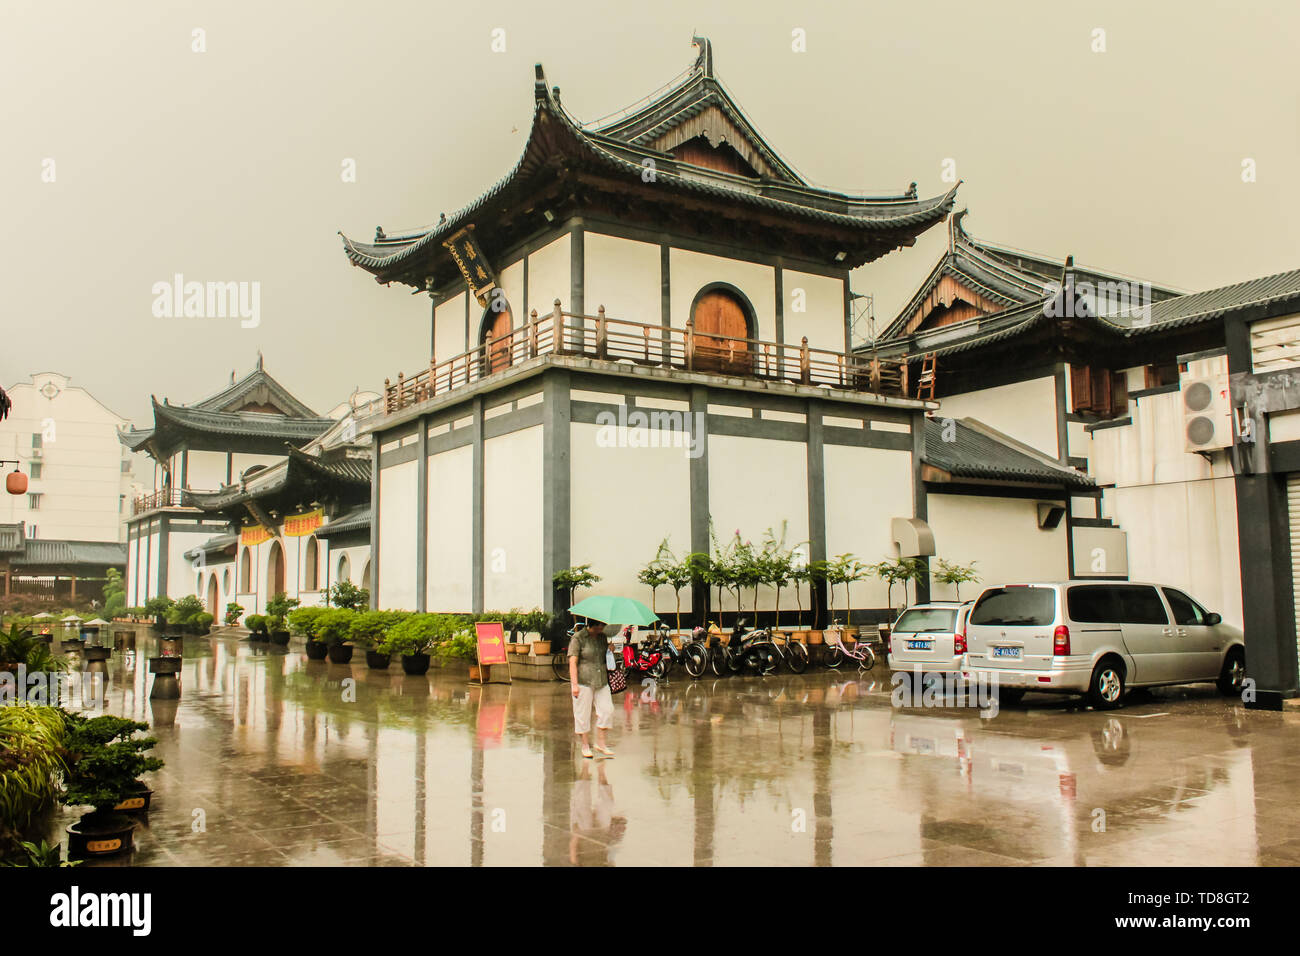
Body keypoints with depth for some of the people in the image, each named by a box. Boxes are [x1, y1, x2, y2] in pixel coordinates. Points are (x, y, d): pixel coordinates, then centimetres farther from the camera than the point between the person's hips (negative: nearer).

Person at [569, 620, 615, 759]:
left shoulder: (603, 637, 11)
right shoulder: (578, 638, -7)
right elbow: (572, 662, -11)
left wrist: (611, 649, 3)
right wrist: (574, 684, -17)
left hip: (601, 681, 6)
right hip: (584, 682, -5)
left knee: (607, 710, -2)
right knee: (583, 713, 1)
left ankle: (600, 742, 11)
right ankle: (585, 745, 14)